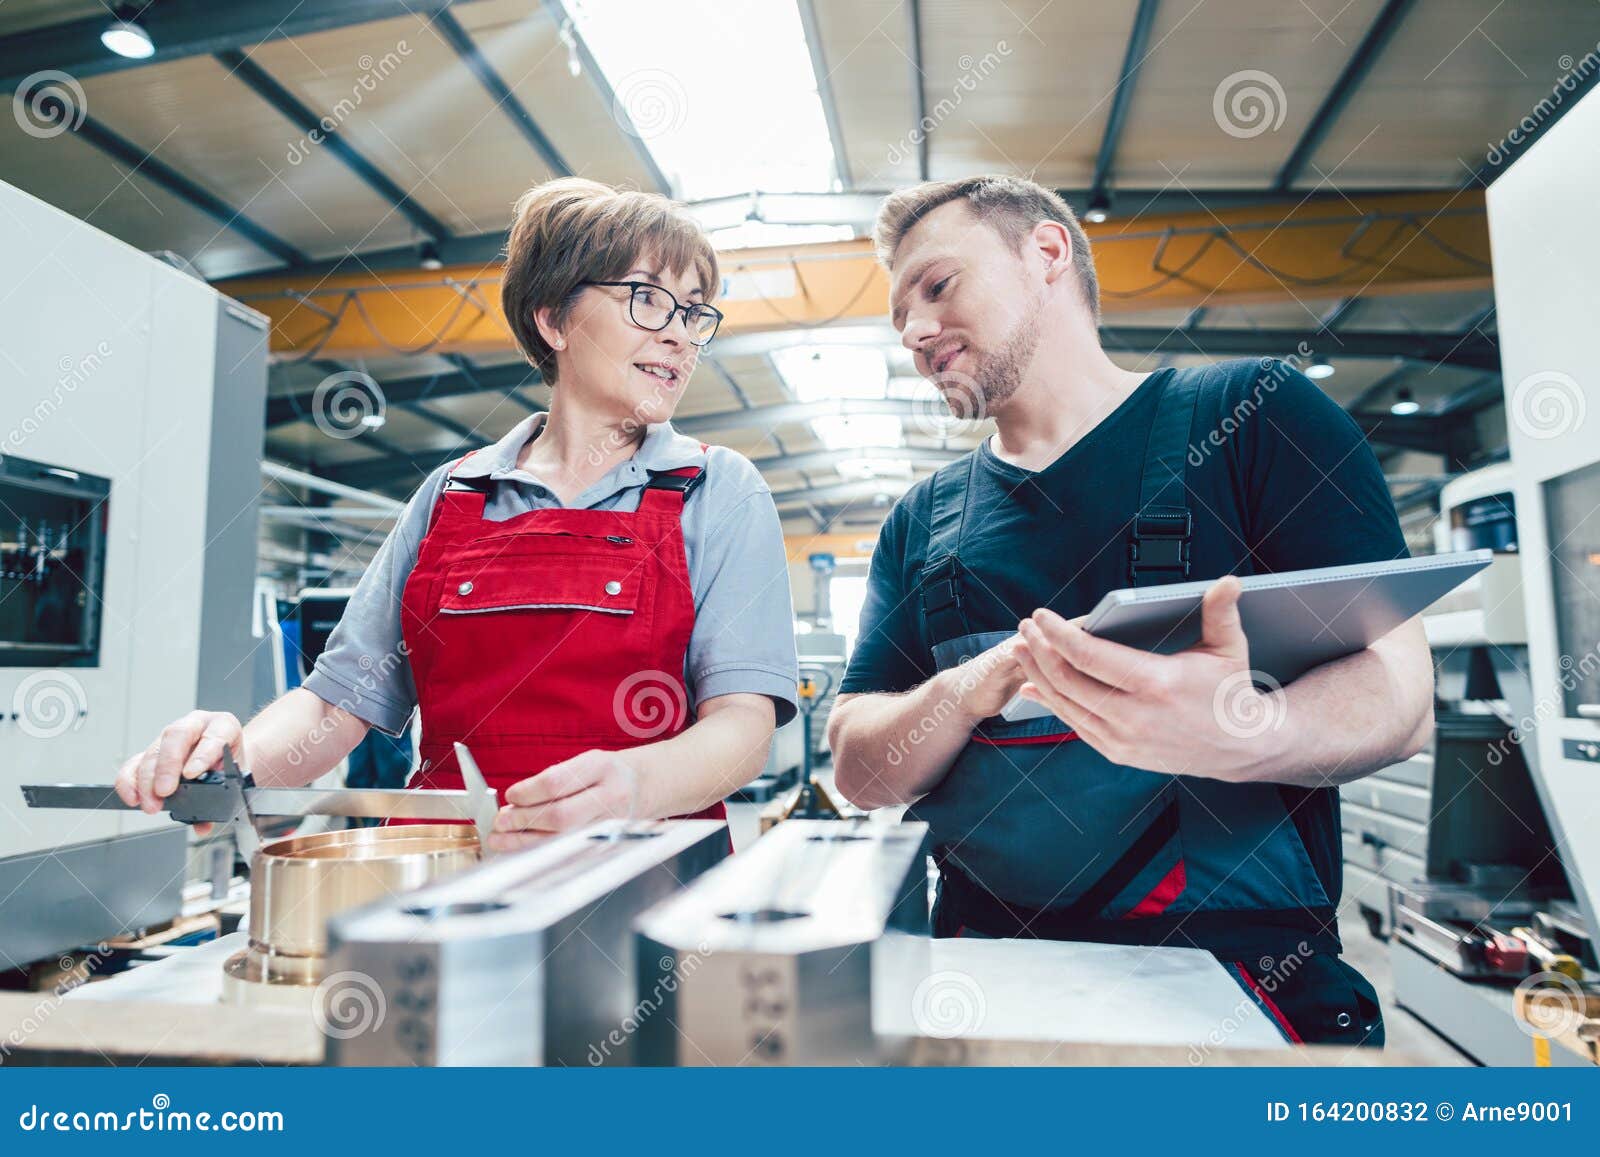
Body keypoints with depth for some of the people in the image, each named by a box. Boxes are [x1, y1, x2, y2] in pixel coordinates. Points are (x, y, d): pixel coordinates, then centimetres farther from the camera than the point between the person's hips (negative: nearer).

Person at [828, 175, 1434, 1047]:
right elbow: (859, 771, 8)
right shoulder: (921, 521, 12)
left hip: (1230, 960, -3)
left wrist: (1239, 734, -26)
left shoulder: (1255, 413, 2)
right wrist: (968, 692, -14)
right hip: (987, 966, 4)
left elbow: (1400, 696, -4)